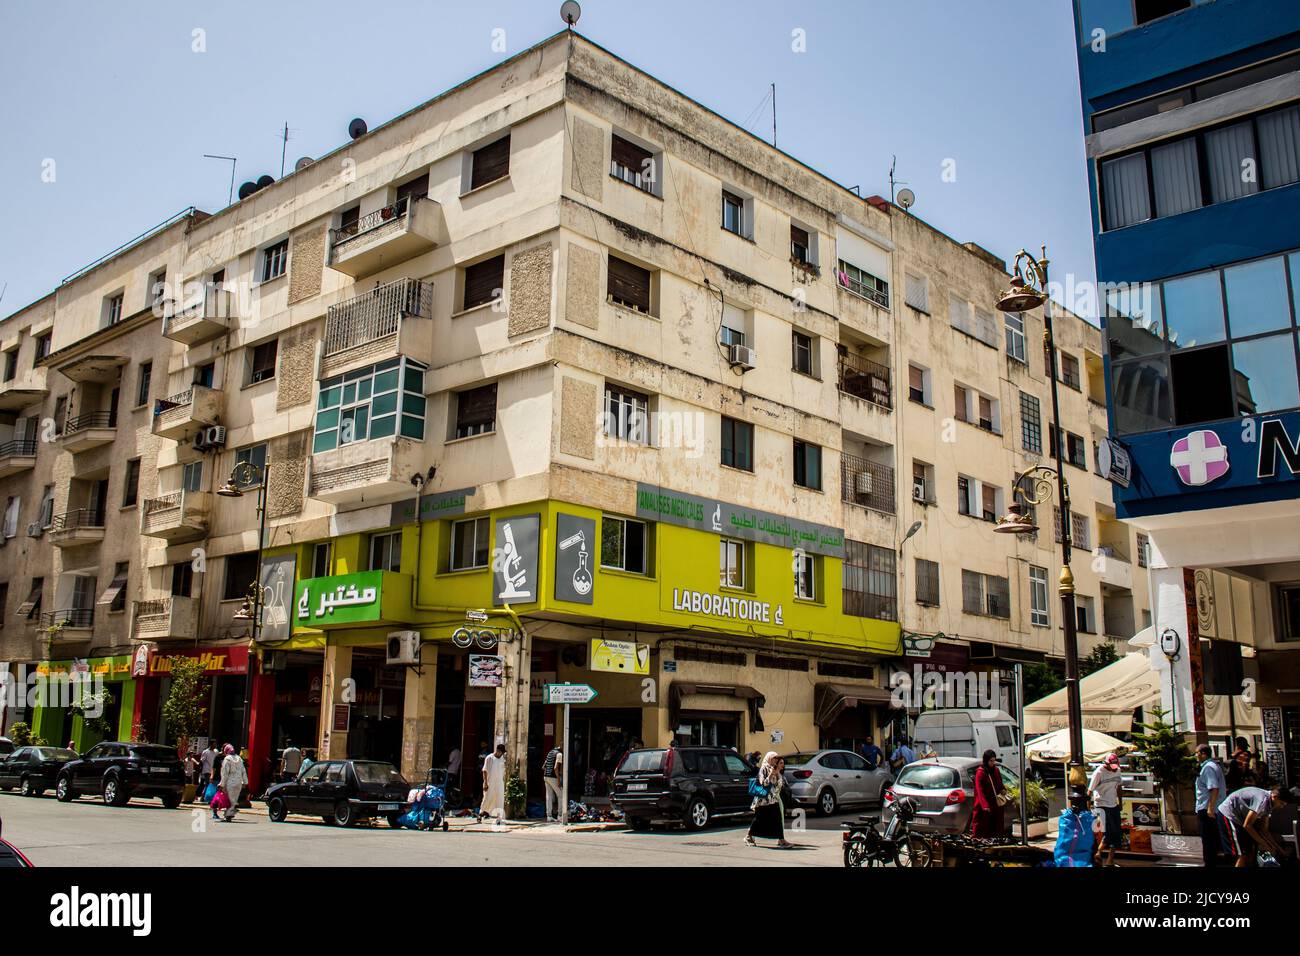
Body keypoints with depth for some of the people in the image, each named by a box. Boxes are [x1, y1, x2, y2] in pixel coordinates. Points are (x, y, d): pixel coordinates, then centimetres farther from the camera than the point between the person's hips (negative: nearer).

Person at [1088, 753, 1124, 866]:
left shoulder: (1117, 771, 5)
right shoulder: (1099, 772, -16)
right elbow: (1090, 791, -13)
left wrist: (1120, 802, 19)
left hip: (1114, 805, 7)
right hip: (1102, 805, -7)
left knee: (1118, 832, 7)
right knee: (1109, 832, -12)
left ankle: (1110, 860, 17)